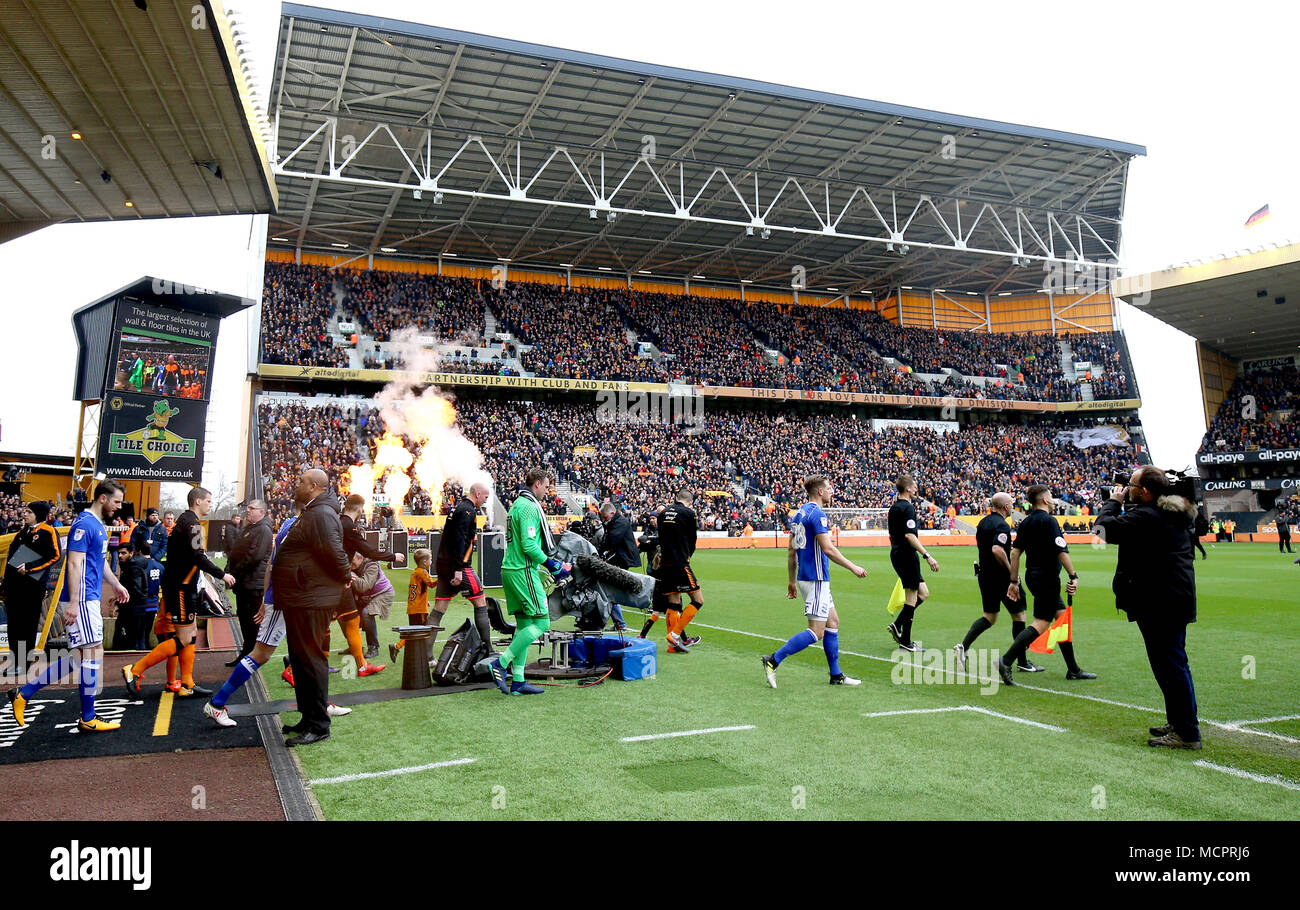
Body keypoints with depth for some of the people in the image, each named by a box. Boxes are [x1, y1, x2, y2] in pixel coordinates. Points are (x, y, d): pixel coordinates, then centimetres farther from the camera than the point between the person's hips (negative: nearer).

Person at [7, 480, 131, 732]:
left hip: (89, 600, 10)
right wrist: (73, 602, -24)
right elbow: (74, 564, -20)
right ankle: (88, 719, 4)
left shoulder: (99, 525, 16)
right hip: (81, 600, -10)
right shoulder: (85, 524, -15)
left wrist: (115, 585, 28)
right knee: (94, 652, -5)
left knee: (81, 657, 11)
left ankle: (23, 693, 18)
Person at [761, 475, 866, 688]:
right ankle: (773, 660, -8)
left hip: (805, 578, 10)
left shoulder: (800, 514, 13)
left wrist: (792, 581, 21)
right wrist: (853, 567, -12)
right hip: (816, 580, -10)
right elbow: (828, 549, -22)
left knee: (833, 622, 15)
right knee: (816, 632, -7)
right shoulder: (817, 514, -15)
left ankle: (836, 675, 20)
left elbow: (791, 550, 16)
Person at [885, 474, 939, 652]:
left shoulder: (893, 508, 14)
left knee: (923, 592, 15)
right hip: (907, 555, -10)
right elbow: (909, 535, -23)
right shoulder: (908, 507, -14)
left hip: (896, 555, 10)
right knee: (911, 598, -2)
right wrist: (927, 556, -24)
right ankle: (905, 641, 3)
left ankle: (897, 625, 10)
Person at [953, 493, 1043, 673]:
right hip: (1001, 577, -8)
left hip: (984, 575, 8)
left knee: (989, 616, 14)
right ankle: (1023, 662, 12)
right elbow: (997, 550, -30)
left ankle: (963, 646, -3)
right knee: (1018, 615, 6)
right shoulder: (1002, 525, -18)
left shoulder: (983, 522, 9)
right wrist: (1011, 571, -20)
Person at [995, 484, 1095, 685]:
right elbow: (1061, 551, -19)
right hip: (1047, 577, -9)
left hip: (1033, 576, 9)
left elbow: (1015, 552, 10)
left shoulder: (1026, 522, 11)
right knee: (1041, 623, -9)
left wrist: (1014, 581, 13)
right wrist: (1074, 576, -12)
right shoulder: (1048, 520, -12)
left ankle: (1073, 670, 22)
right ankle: (1006, 662, -17)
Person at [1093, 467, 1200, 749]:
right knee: (1174, 664, 19)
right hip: (1178, 599, 11)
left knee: (1170, 666, -4)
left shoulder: (1145, 516, -20)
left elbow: (1105, 528, -20)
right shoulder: (1173, 513, 11)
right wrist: (1122, 504, 11)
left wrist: (1113, 501, -4)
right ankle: (1180, 723, 30)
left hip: (1159, 604, -11)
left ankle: (1187, 734, 2)